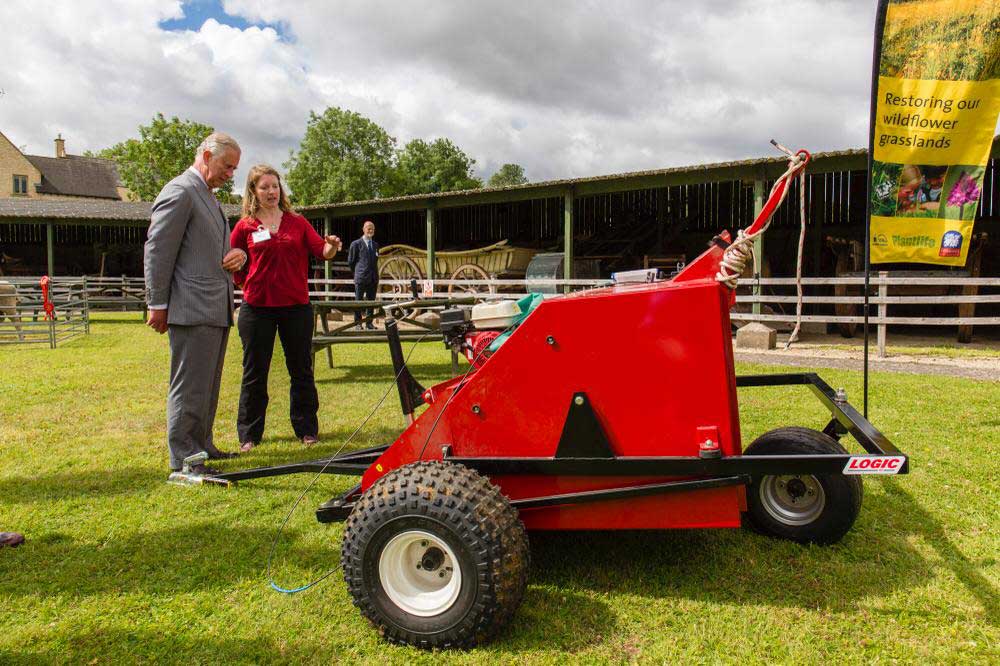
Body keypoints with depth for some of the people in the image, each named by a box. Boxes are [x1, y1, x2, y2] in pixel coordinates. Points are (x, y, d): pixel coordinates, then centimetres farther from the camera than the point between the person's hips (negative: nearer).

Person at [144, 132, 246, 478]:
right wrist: (158, 304, -13)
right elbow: (157, 251, -13)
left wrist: (238, 255, 7)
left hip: (216, 308, 10)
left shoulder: (208, 197, 21)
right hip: (192, 309, -10)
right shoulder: (180, 192, -9)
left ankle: (201, 446, 26)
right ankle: (183, 458, 4)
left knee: (208, 384, 15)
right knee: (190, 385, -4)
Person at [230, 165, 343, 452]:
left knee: (301, 370, 8)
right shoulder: (245, 226, 3)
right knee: (254, 372, 7)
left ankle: (307, 429, 20)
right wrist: (250, 282, -2)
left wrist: (332, 246, -25)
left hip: (296, 305, 1)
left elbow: (320, 250, -5)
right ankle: (249, 434, 19)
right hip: (257, 307, -1)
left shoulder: (298, 222, 7)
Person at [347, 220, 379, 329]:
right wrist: (358, 272, 8)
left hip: (373, 278, 5)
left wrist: (375, 273, 11)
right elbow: (350, 261, 2)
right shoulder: (356, 244, -2)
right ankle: (358, 323, 6)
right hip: (361, 278, -5)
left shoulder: (375, 245, 14)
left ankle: (369, 323, 14)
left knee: (371, 301, 7)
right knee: (358, 301, 0)